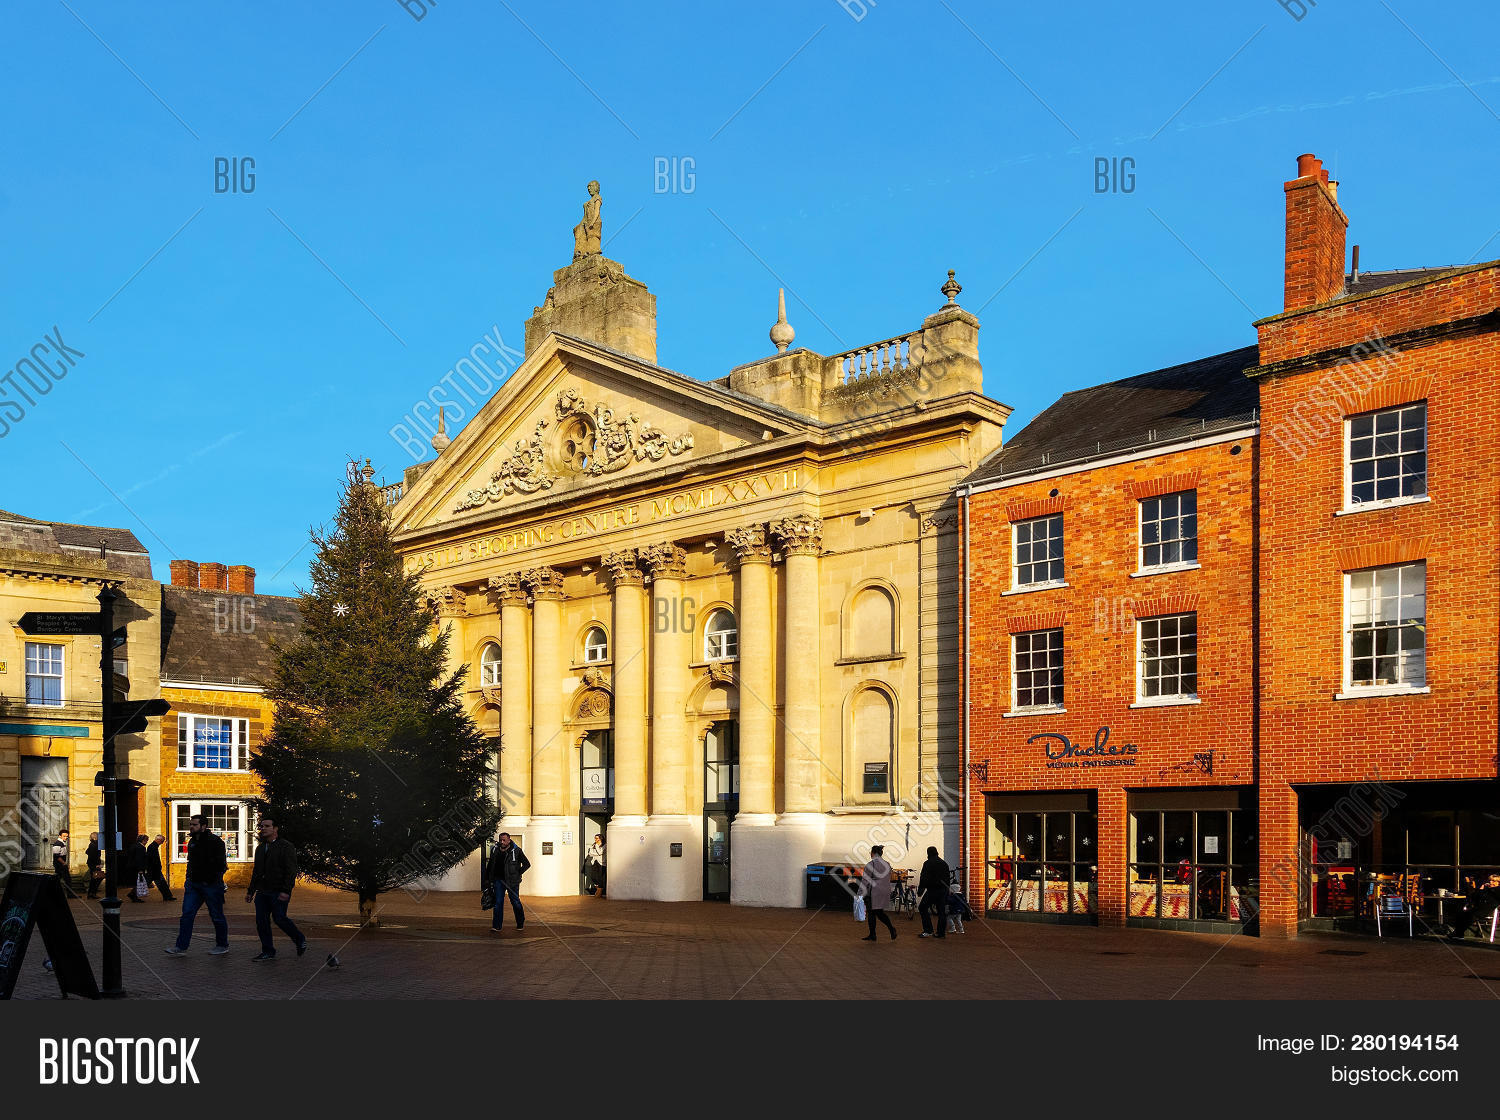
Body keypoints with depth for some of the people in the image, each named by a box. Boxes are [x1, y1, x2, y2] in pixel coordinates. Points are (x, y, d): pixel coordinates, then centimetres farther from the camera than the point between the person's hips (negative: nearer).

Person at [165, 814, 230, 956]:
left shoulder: (215, 841, -13)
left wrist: (210, 880, -17)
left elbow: (220, 864, -16)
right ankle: (181, 947, 3)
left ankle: (222, 945, 17)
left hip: (211, 885, -7)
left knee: (216, 916, 4)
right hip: (193, 884, 7)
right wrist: (189, 878, 12)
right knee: (187, 914, 0)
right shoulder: (192, 842, 11)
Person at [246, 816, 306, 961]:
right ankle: (268, 952, 10)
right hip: (262, 892, 7)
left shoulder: (286, 846, -6)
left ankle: (300, 940, 16)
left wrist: (286, 891, -20)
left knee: (279, 918, -8)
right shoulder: (260, 848, 17)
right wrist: (251, 891, 20)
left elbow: (291, 871, -12)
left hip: (279, 893, -7)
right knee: (261, 921, 1)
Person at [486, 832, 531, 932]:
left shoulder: (516, 851, -7)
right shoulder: (495, 850, 5)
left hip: (512, 881, -3)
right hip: (498, 880, 3)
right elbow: (491, 865, 16)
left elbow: (527, 864, 0)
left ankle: (520, 924, 20)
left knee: (515, 902, 4)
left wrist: (517, 874, -5)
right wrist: (490, 880, 11)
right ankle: (496, 926, 3)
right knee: (498, 902, -1)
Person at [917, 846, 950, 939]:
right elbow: (947, 879, 19)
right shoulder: (944, 864, 15)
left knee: (923, 908, 1)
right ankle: (941, 932, 8)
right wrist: (946, 891, 23)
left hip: (932, 890, -7)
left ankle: (928, 931, -6)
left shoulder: (928, 864, -7)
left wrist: (920, 889, -4)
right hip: (943, 891, 7)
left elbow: (924, 878, -12)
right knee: (941, 911, 9)